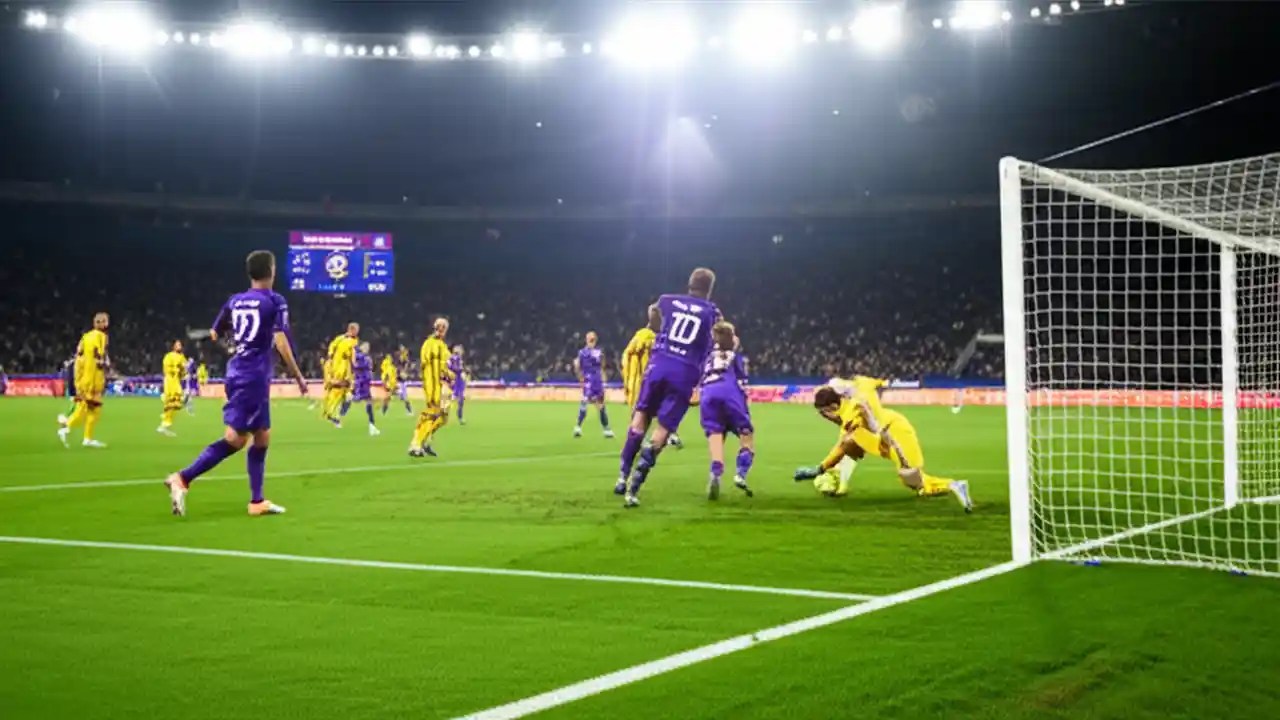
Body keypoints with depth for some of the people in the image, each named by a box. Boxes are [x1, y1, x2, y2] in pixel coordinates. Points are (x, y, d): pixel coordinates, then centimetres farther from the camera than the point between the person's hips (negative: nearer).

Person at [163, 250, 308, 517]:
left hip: (236, 372, 8)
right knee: (235, 438, -9)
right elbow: (281, 343, -11)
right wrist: (298, 377, -4)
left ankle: (257, 501, 12)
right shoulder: (275, 301, -5)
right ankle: (183, 479, -17)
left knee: (262, 437, 13)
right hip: (254, 376, -8)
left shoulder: (234, 300, 13)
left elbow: (214, 334, 22)